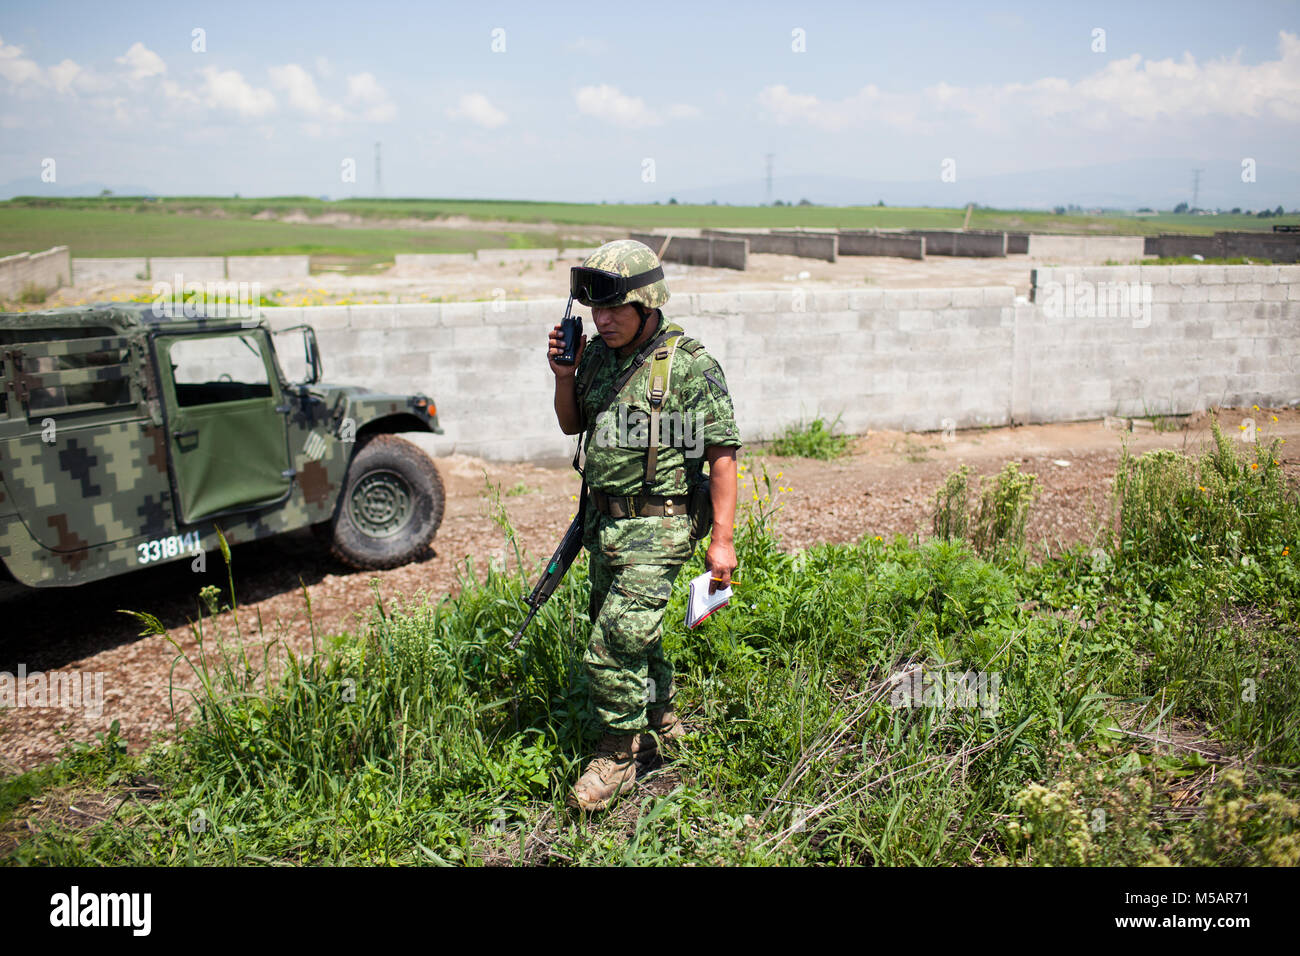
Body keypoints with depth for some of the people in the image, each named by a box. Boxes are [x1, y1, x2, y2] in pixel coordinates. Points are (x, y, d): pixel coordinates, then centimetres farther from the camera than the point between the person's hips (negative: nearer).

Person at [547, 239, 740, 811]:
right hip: (602, 521, 7)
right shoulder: (597, 356, 5)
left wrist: (722, 539, -16)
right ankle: (661, 727, 41)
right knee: (631, 636, 19)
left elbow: (722, 454, -14)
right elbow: (572, 426, 17)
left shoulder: (690, 367, -15)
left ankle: (618, 756, 13)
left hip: (656, 528, -7)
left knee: (613, 646, -9)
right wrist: (564, 374, -1)